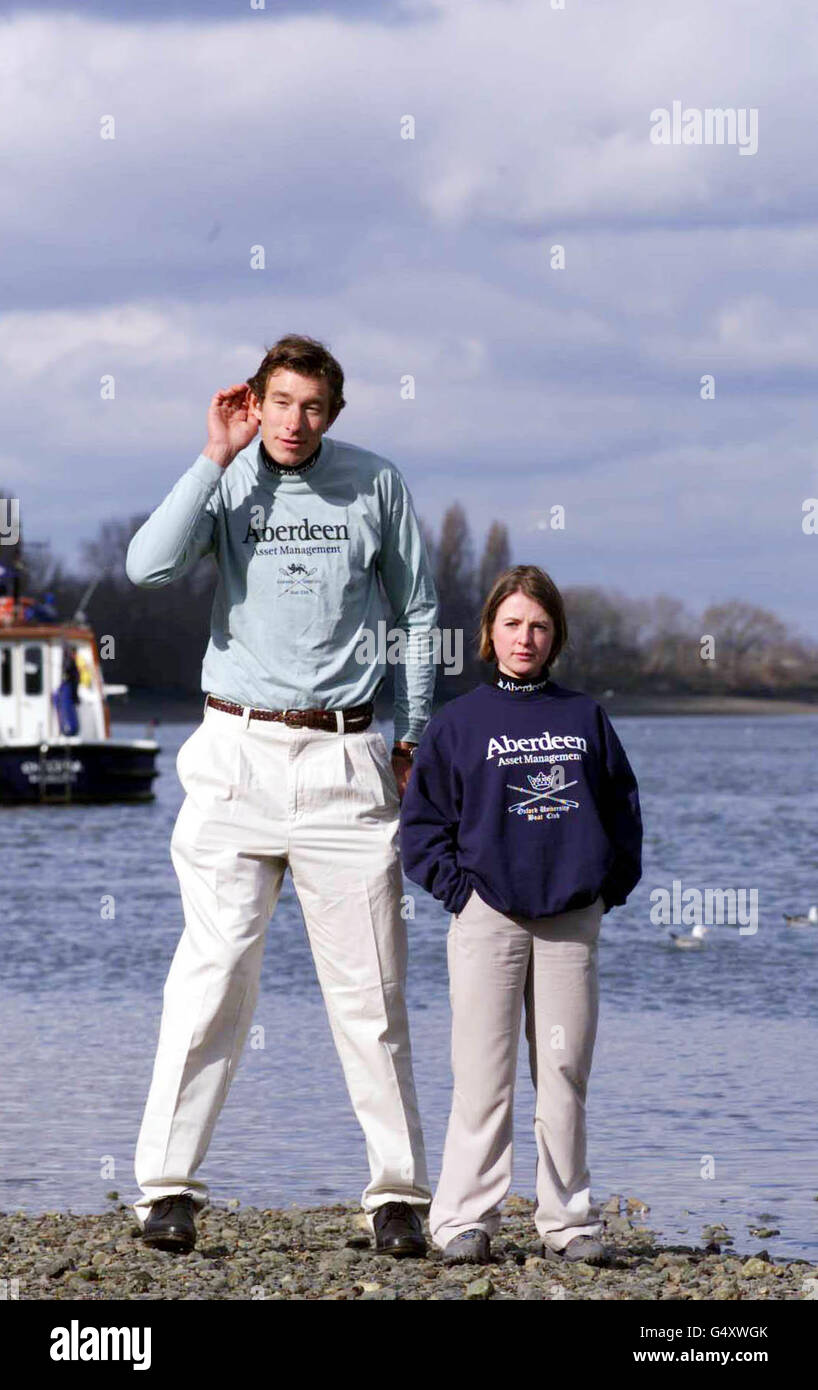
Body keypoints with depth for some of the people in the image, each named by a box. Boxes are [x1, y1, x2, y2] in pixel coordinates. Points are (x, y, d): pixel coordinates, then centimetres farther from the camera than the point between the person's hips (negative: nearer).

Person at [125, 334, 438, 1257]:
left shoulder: (374, 484, 6)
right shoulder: (225, 481, 1)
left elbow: (418, 611, 15)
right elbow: (149, 567, -17)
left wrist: (413, 733, 10)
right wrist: (216, 458, -14)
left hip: (345, 757, 1)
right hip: (239, 754, -1)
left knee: (369, 986, 2)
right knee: (213, 970, -7)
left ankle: (397, 1190, 7)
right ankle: (167, 1185, -4)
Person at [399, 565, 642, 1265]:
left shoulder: (586, 718, 11)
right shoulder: (459, 722, 4)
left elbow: (622, 807, 16)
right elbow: (424, 820, 5)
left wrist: (611, 885, 5)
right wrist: (459, 889, -5)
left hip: (572, 918, 2)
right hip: (489, 916, -2)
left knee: (564, 1074, 4)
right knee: (484, 1076, -4)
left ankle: (568, 1220, 10)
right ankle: (465, 1219, 0)